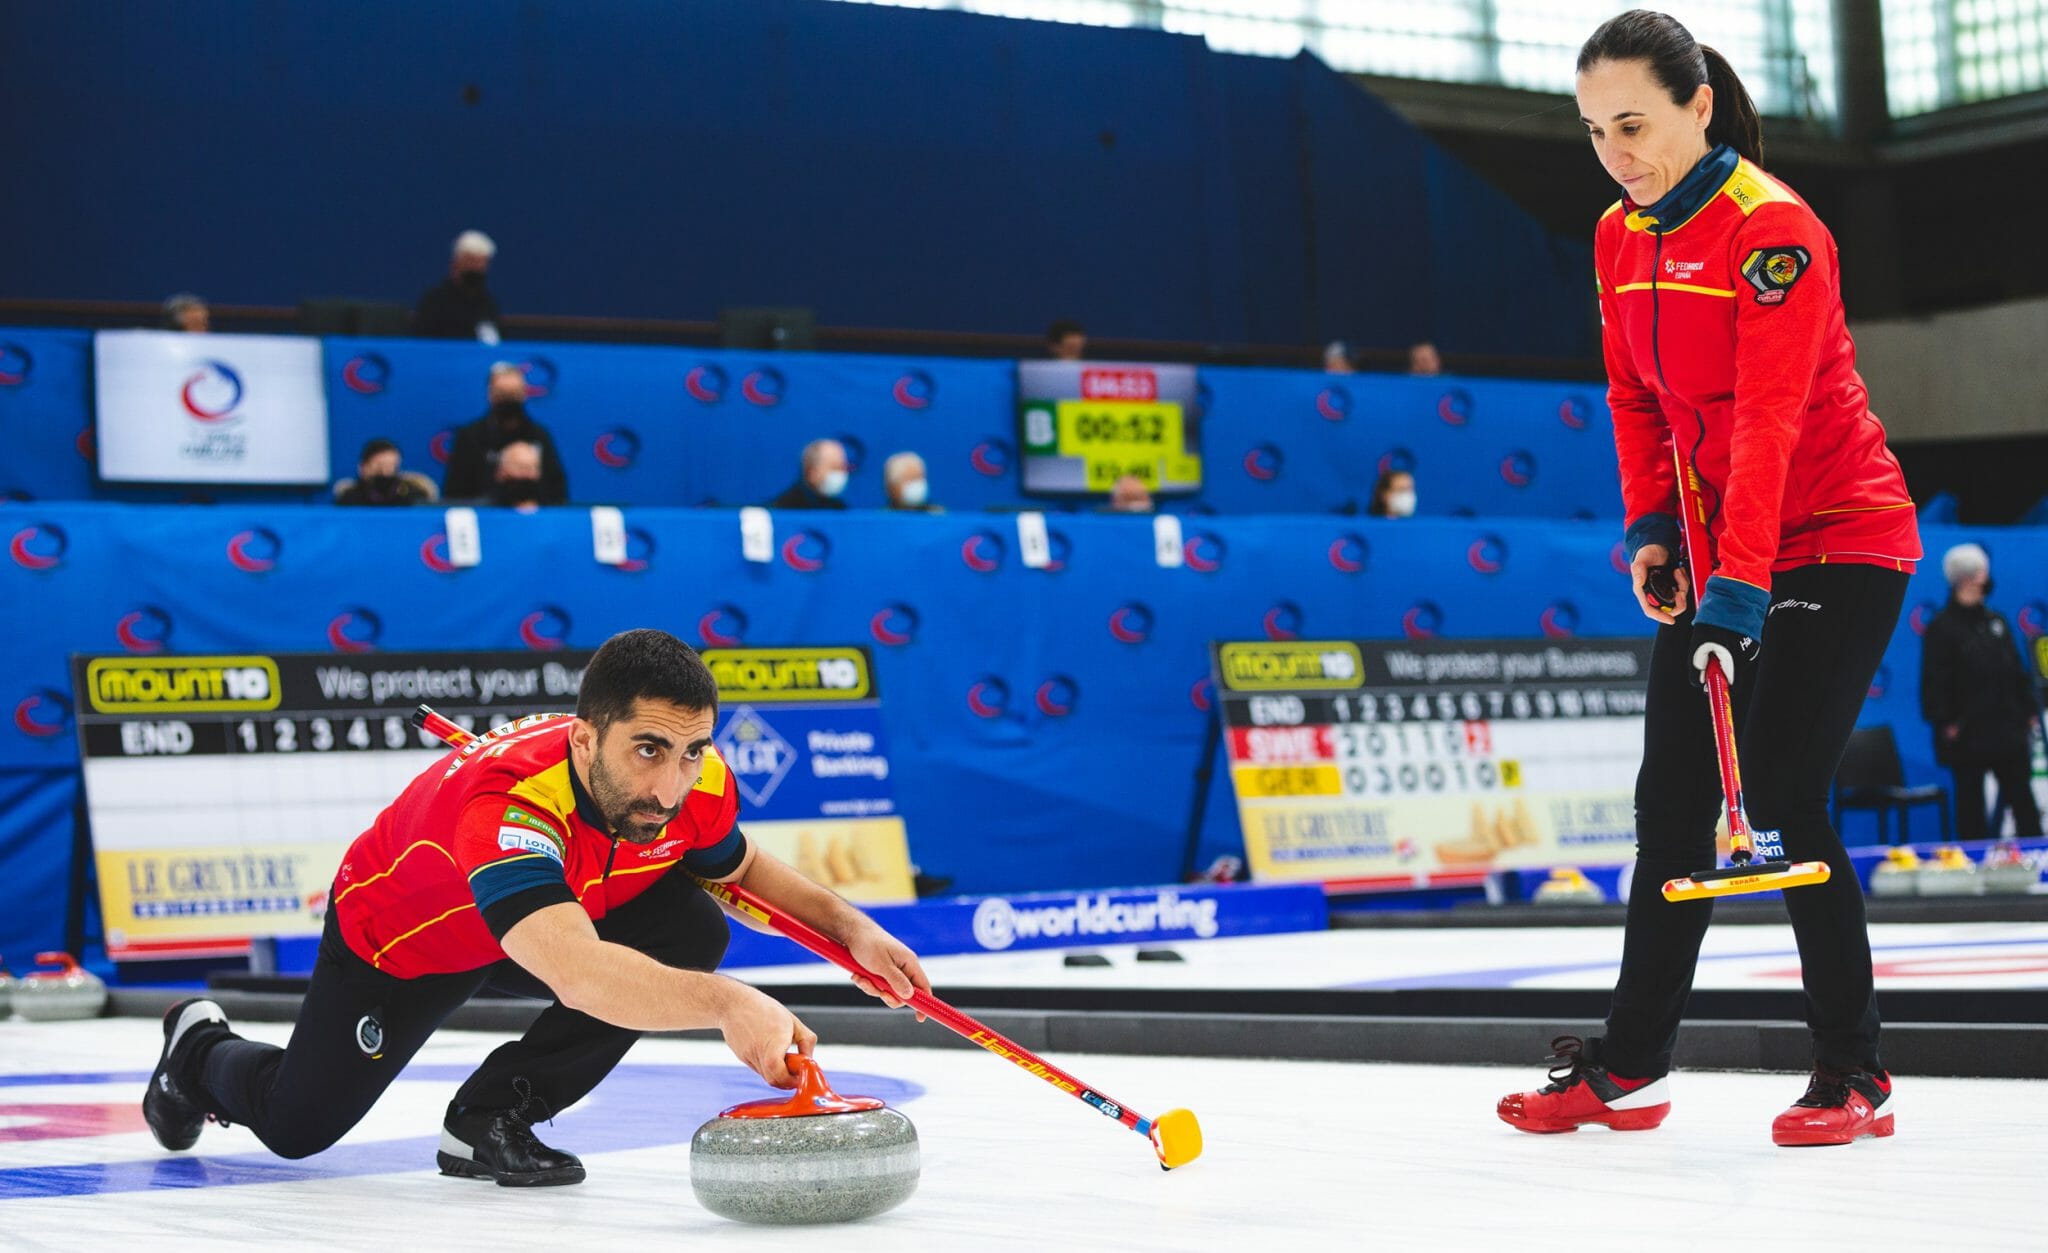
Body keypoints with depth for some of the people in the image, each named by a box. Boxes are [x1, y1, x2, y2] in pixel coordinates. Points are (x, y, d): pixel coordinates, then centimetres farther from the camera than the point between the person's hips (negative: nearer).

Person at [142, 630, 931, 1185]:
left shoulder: (697, 783, -27)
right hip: (400, 938, -5)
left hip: (554, 911, 5)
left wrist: (849, 927, -18)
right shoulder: (505, 804, -48)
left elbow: (744, 867, -2)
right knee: (296, 1125, 8)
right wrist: (725, 1003, -79)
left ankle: (491, 1118, -7)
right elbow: (578, 976, -64)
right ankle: (201, 1049, 46)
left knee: (691, 933, -22)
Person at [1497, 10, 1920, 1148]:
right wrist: (1652, 528, 2)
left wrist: (1742, 581, -34)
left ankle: (1855, 1074, 0)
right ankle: (1631, 1065, 13)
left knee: (1783, 798, -12)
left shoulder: (1774, 231, -19)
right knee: (1672, 796, 6)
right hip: (1717, 546, 8)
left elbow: (1769, 421, -28)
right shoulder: (1620, 239, 5)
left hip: (1835, 541, -8)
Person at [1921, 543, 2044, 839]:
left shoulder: (1996, 621, 13)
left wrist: (2028, 711, 10)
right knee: (1970, 804, 1)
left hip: (2007, 730, 5)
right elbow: (1934, 681, -9)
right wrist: (1945, 722, -14)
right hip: (1967, 734, -5)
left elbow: (2017, 671, 16)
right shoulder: (1942, 627, -5)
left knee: (2023, 802, 5)